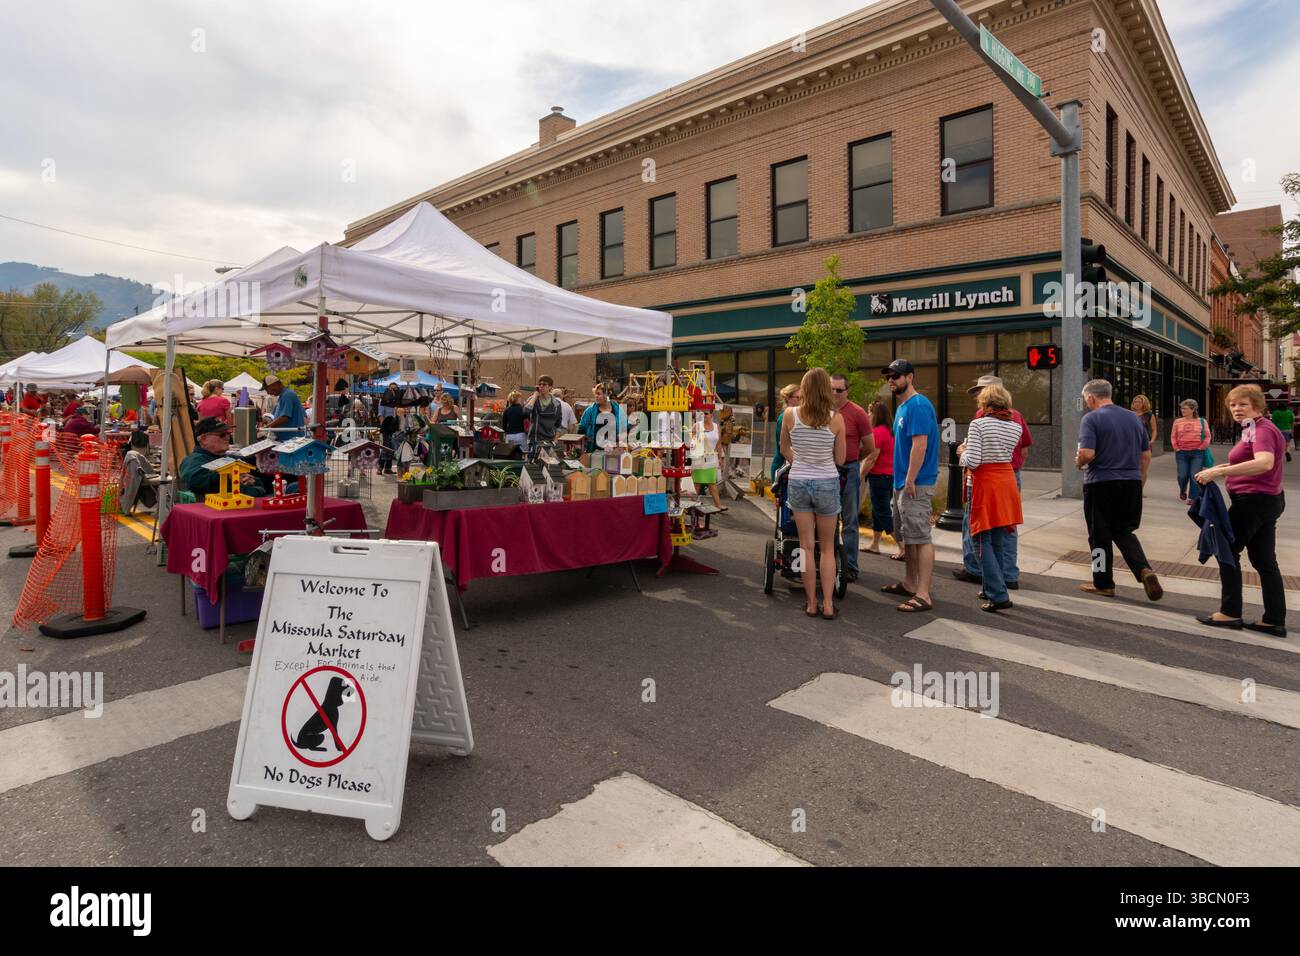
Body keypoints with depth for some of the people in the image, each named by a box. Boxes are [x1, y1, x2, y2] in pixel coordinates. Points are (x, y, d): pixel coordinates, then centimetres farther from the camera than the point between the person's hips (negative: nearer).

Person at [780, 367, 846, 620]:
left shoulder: (790, 414, -7)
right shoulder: (836, 418, -9)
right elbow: (840, 459, -1)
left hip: (798, 482, 1)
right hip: (827, 483, -1)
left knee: (806, 547, 9)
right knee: (827, 548, 11)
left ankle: (811, 603, 14)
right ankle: (828, 604, 10)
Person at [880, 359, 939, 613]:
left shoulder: (918, 405, -15)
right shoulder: (902, 407, 16)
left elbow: (920, 444, -22)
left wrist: (910, 480, -23)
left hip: (916, 484, -10)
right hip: (901, 483, 10)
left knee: (920, 538, -8)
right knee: (907, 535, 18)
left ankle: (923, 595, -6)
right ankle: (910, 583, 29)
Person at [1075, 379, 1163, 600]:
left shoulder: (1090, 419, -10)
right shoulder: (1134, 418, 9)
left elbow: (1087, 453, -21)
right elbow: (1146, 454, 13)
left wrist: (1078, 462, 0)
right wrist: (1140, 478, 24)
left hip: (1101, 483, -5)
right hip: (1131, 483, 6)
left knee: (1100, 536, 7)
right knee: (1125, 532, 17)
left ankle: (1103, 584, 16)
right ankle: (1144, 570, -4)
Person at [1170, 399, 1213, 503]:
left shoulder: (1202, 421, 4)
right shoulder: (1177, 421, 7)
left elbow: (1207, 436, 5)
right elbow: (1173, 436, 9)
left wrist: (1202, 447, -6)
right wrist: (1176, 447, -1)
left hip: (1197, 453, -1)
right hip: (1182, 452, 1)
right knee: (1182, 475, 0)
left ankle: (1194, 497, 5)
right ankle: (1182, 491, 30)